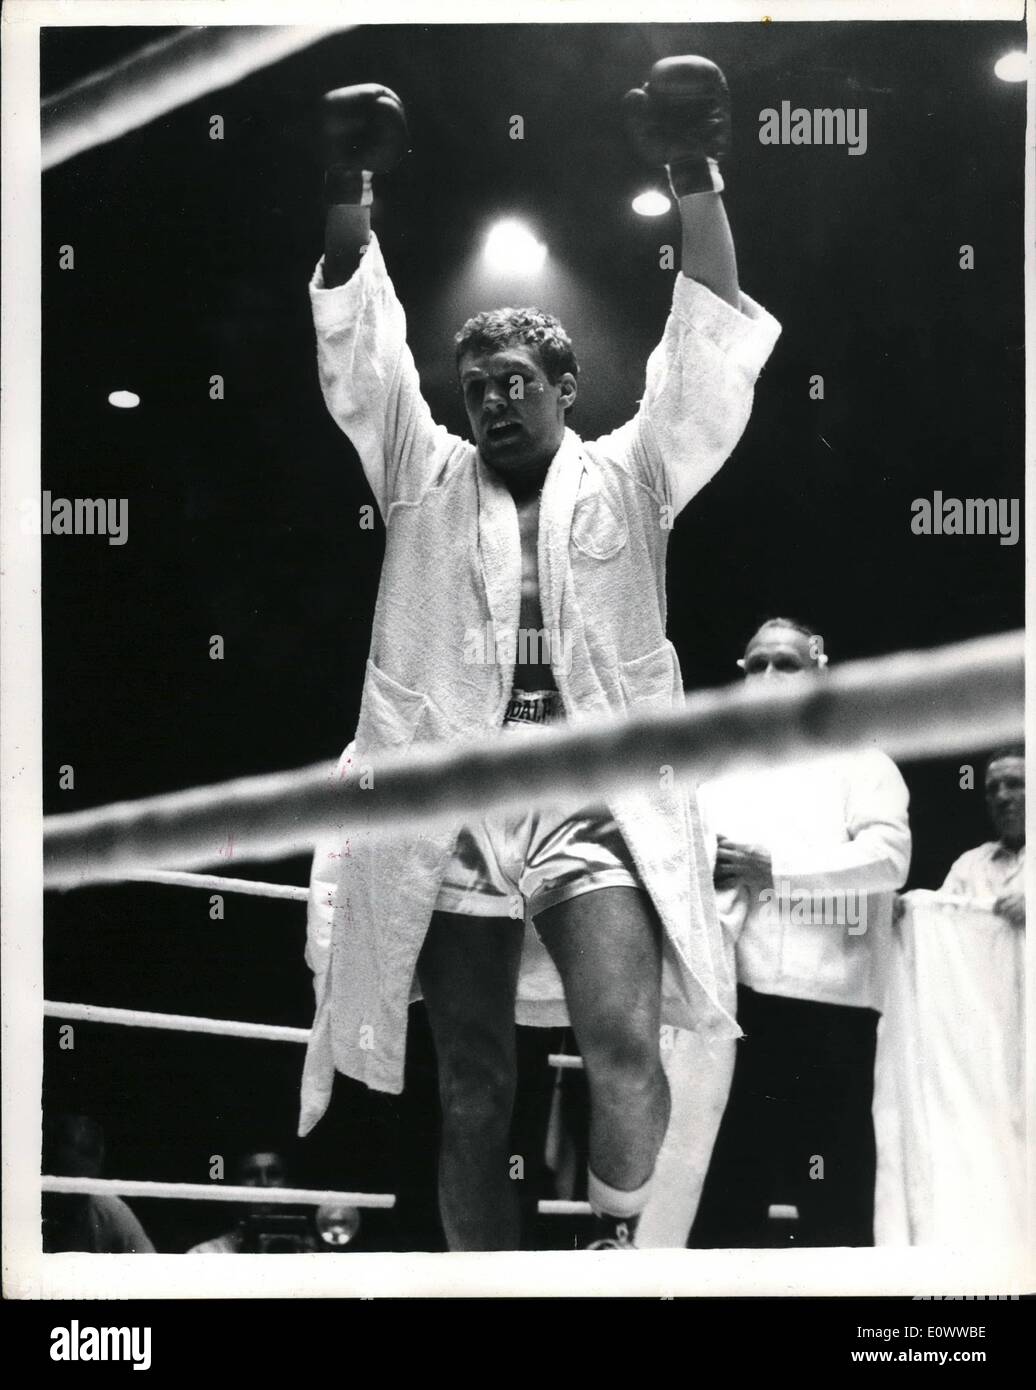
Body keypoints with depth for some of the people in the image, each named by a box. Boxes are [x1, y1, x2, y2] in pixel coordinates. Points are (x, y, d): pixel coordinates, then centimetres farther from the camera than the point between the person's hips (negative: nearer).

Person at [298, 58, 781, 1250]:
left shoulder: (626, 479, 10)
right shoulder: (425, 479, 13)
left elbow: (709, 342, -1)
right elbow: (360, 344, 3)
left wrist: (693, 173, -15)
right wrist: (346, 181, -13)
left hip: (594, 812, -2)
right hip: (449, 822, 2)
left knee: (622, 1038, -21)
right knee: (472, 1086, 7)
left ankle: (618, 1247, 2)